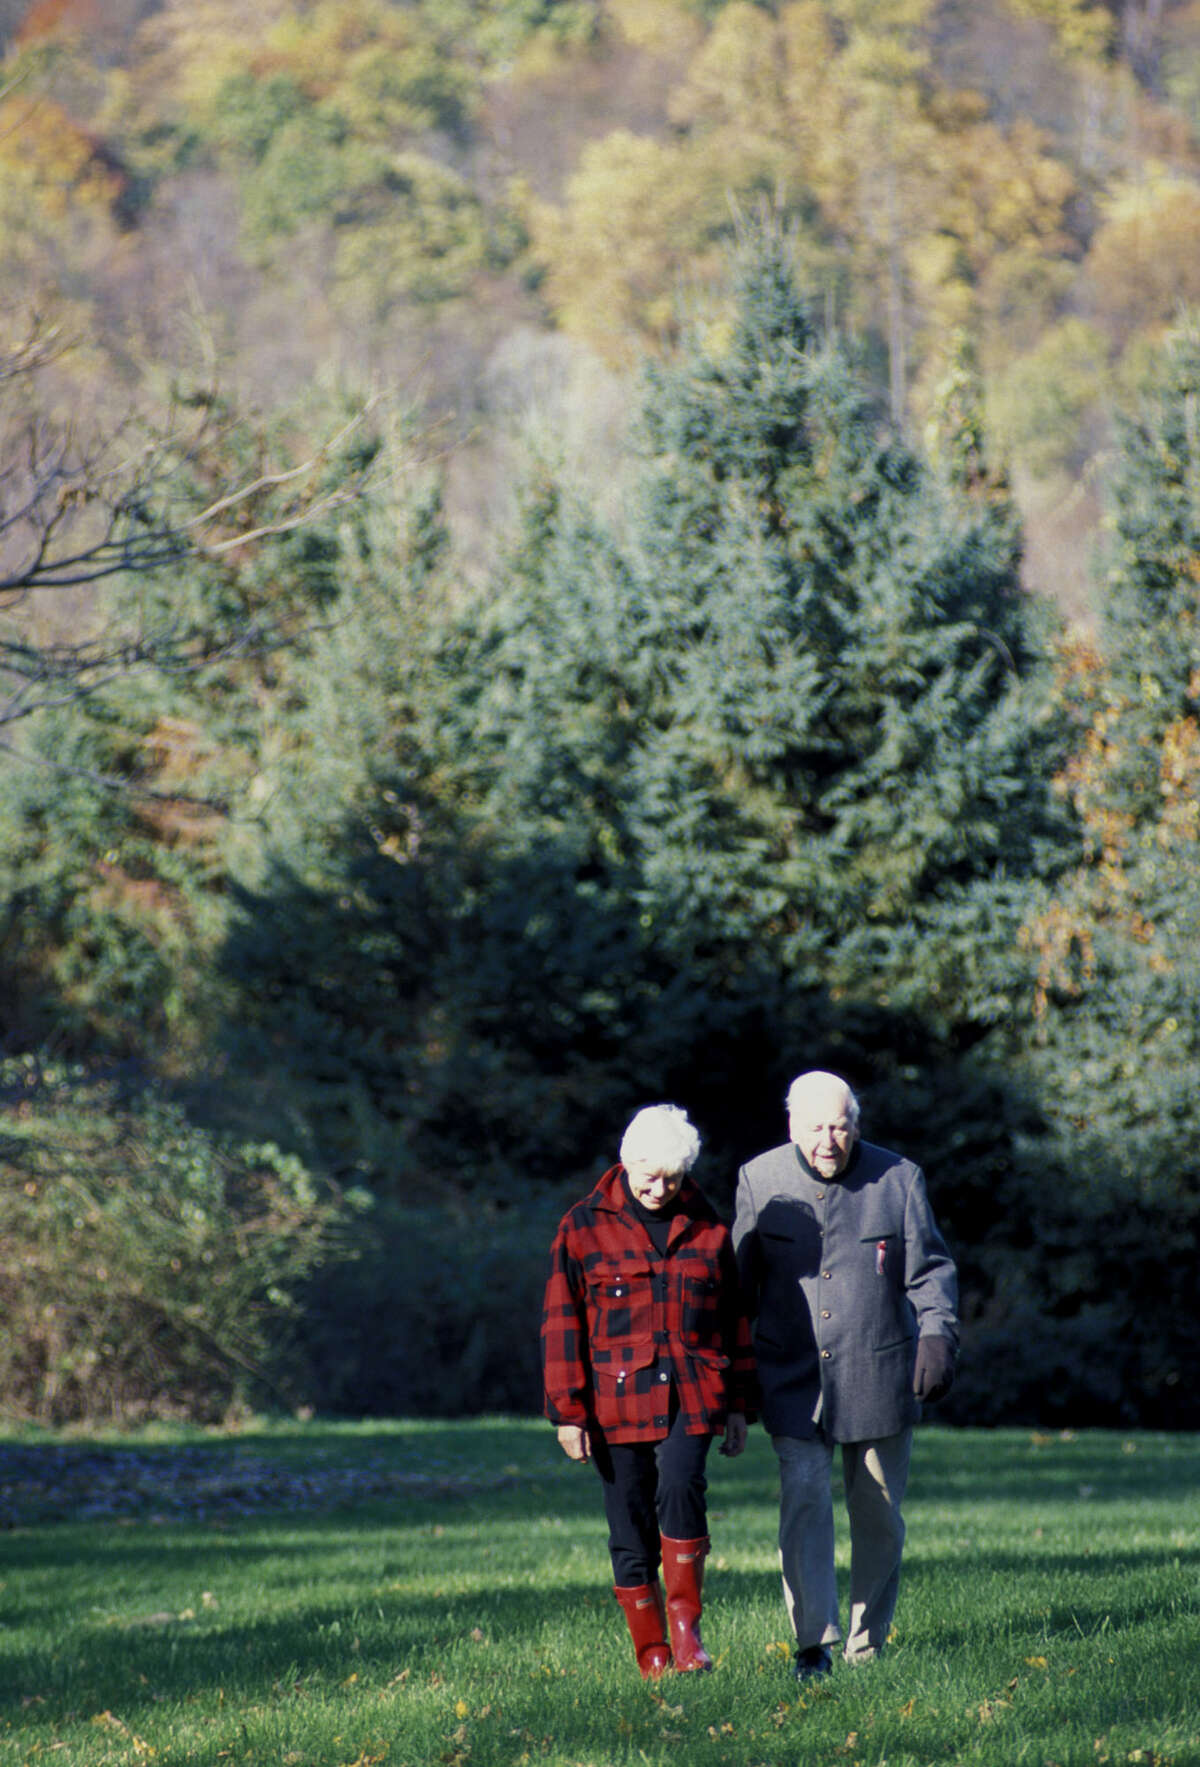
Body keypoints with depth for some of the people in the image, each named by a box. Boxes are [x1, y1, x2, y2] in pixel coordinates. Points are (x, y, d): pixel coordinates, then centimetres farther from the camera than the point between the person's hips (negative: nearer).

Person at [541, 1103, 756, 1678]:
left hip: (691, 1393, 1)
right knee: (630, 1527, 1)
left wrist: (738, 1404, 15)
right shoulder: (584, 1228, 2)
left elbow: (734, 1319, 17)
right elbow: (562, 1325, 2)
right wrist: (568, 1411, -3)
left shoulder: (707, 1231, 10)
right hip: (617, 1400, -1)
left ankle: (685, 1618, -11)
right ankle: (652, 1652, 11)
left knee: (681, 1487, -24)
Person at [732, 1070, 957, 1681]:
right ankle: (813, 1642, -16)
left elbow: (931, 1270, 5)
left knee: (878, 1514, 6)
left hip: (879, 1377, 1)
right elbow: (741, 1282, 10)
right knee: (803, 1495, -15)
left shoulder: (897, 1180, 0)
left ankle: (868, 1642, 20)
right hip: (794, 1378, -1)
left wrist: (937, 1333, -13)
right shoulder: (759, 1182, 1)